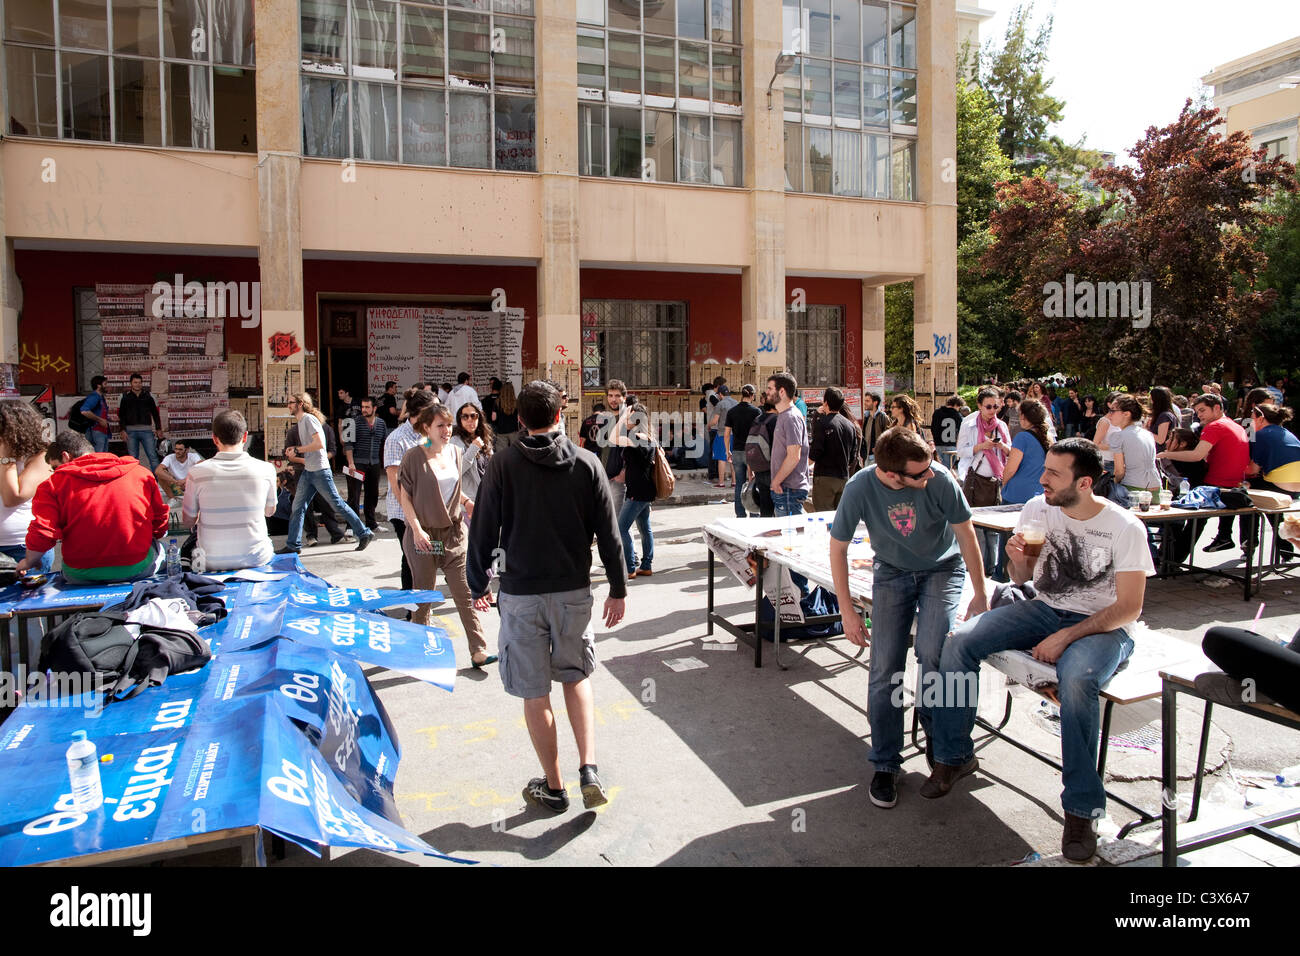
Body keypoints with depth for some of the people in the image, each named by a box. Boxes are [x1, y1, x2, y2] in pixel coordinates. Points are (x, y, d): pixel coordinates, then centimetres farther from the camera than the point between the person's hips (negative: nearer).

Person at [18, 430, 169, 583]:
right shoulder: (140, 472, 4)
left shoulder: (54, 483, -2)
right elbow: (160, 524, 7)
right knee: (157, 548, 32)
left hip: (81, 576, 0)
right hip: (136, 569, 0)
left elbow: (41, 534, -8)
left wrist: (29, 563, 11)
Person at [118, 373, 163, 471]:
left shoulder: (148, 396, 7)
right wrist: (123, 430, -3)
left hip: (146, 430, 0)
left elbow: (155, 413, 11)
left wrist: (158, 429, 6)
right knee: (133, 458, 5)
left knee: (153, 456, -5)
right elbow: (121, 415, 6)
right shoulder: (125, 397, 5)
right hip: (131, 431, 0)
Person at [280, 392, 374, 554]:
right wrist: (295, 449, 8)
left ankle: (364, 534, 7)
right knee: (298, 507, 7)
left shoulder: (309, 419, -13)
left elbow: (319, 444, -23)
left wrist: (298, 449, -14)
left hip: (320, 471, -9)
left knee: (338, 504, -2)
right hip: (307, 472, 9)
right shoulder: (301, 421, 16)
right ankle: (293, 545, 12)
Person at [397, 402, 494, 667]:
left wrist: (467, 502, 4)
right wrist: (416, 528, -16)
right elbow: (405, 496, -7)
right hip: (424, 535, -4)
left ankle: (478, 651, 0)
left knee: (466, 593, -1)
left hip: (454, 533, 4)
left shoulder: (455, 452, 8)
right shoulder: (414, 457, -8)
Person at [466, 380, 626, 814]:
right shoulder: (587, 464, -3)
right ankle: (588, 769, 10)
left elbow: (483, 532, -5)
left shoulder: (503, 465, -7)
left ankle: (554, 787, 21)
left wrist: (477, 584, 9)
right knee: (576, 676, 22)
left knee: (535, 693, 10)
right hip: (574, 591, 2)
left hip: (521, 594, -2)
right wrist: (618, 589, 7)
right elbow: (608, 534, -1)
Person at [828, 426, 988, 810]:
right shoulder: (861, 488, -24)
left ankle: (937, 733, 9)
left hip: (942, 568, -1)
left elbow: (965, 533, -10)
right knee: (885, 668, -6)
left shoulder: (939, 479, -26)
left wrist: (980, 594, -5)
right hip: (892, 572, 1)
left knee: (931, 653, -21)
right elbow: (838, 549, -11)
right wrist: (847, 612, -10)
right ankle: (885, 764, 10)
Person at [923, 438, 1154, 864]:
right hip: (1044, 609, 5)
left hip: (1101, 626, -5)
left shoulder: (1125, 528, -13)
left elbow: (1128, 608, -13)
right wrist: (1017, 559, -15)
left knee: (1075, 681, -38)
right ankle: (954, 756, 1)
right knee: (958, 642, -16)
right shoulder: (1037, 509, -2)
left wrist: (1066, 637, -23)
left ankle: (1081, 808, -20)